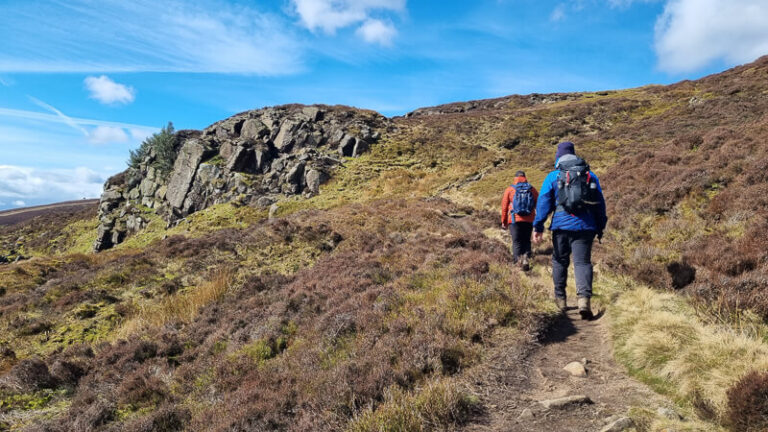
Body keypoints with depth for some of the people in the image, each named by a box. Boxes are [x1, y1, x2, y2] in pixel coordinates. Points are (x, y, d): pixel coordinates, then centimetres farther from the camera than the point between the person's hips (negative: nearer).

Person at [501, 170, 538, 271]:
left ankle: (518, 259, -15)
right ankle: (526, 257, -5)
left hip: (515, 220, -2)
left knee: (516, 242, 2)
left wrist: (504, 222, 11)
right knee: (526, 241, 13)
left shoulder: (509, 190, 1)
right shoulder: (532, 189, 6)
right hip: (529, 220, 2)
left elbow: (504, 207, 3)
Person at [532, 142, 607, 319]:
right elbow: (600, 203, 14)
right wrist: (600, 227, 20)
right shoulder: (591, 175, 13)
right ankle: (584, 298, -20)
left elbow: (543, 202, -1)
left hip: (562, 226, -1)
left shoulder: (553, 176, 5)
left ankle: (560, 298, 23)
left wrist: (538, 226, 1)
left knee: (559, 261, 14)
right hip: (585, 226, 1)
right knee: (582, 262, -1)